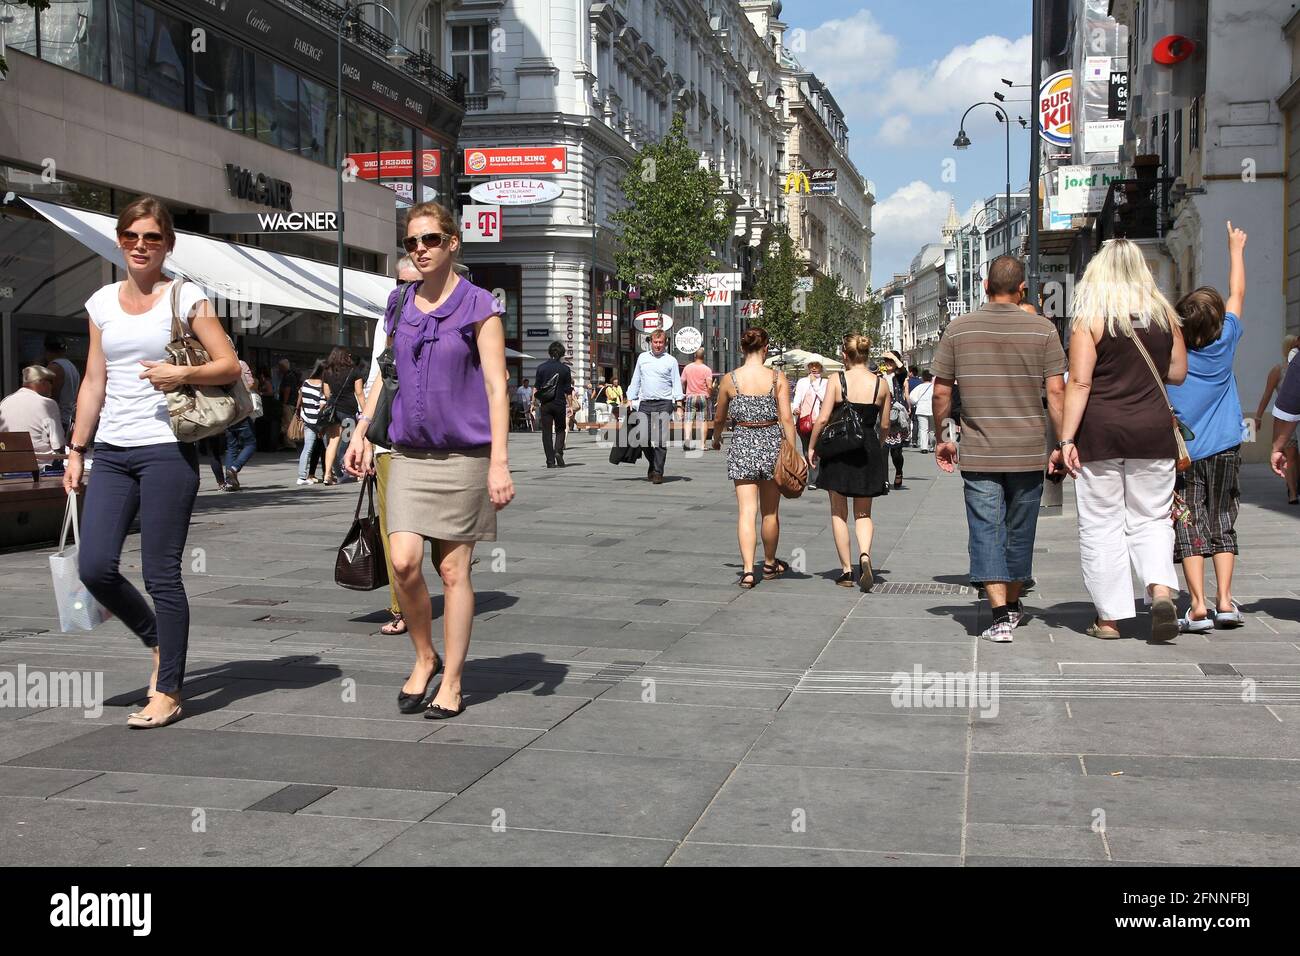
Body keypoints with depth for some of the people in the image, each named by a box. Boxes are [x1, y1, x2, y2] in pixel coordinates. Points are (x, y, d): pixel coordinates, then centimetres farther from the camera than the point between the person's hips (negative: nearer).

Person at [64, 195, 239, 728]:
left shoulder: (185, 298, 0)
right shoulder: (102, 303, 13)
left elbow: (230, 366, -2)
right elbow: (93, 382, 16)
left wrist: (183, 373, -20)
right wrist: (76, 450, 13)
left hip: (166, 449, -5)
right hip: (112, 451, 5)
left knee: (161, 573, -4)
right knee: (94, 567, -2)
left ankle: (168, 693, 7)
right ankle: (158, 642, 25)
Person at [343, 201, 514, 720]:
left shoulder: (478, 306, -5)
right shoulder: (399, 305, 10)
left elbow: (496, 387, -8)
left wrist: (499, 462, -15)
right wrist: (361, 431, 11)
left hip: (462, 453, -4)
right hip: (408, 452, 4)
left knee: (454, 569, 2)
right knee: (404, 562, -8)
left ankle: (451, 682, 13)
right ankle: (424, 657, 15)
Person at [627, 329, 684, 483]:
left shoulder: (671, 361, 6)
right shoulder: (642, 358, 15)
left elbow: (676, 384, 4)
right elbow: (635, 381, 18)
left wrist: (679, 406, -5)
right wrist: (630, 401, 12)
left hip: (663, 404, -3)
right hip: (644, 404, 3)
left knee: (660, 440, -11)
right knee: (645, 439, 0)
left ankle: (658, 472, -6)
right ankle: (652, 464, 23)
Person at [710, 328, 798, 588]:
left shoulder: (729, 379, -2)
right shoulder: (778, 378, -5)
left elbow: (719, 418, 10)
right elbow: (786, 419, -9)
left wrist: (716, 439, 29)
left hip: (742, 443, 0)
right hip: (771, 442, 0)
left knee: (746, 511, -2)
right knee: (770, 511, 16)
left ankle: (747, 570, -13)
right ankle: (770, 564, 31)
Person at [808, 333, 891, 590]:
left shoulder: (837, 381, -8)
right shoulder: (881, 383, 0)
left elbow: (823, 418, -12)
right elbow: (884, 425, 6)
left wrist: (811, 447, 0)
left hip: (839, 450, -2)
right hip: (869, 451, 2)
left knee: (838, 513, 11)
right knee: (863, 514, 13)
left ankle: (846, 570, 11)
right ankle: (865, 555, -14)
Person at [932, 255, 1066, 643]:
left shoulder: (959, 329, 0)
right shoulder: (1043, 329, -2)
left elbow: (940, 392, 2)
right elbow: (1056, 391, -5)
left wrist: (942, 437, 14)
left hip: (978, 453, -1)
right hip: (1028, 451, 1)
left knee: (986, 530, -1)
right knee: (1019, 530, 15)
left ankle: (1000, 616, -12)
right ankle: (1013, 606, 30)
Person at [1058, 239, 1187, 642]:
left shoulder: (1089, 318, -6)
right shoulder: (1164, 314, 6)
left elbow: (1079, 382, -11)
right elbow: (1178, 373, 12)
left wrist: (1066, 438, -10)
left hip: (1101, 432, -3)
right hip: (1153, 431, 3)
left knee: (1101, 524, 5)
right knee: (1151, 519, 12)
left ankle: (1110, 617, 8)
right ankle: (1161, 590, -11)